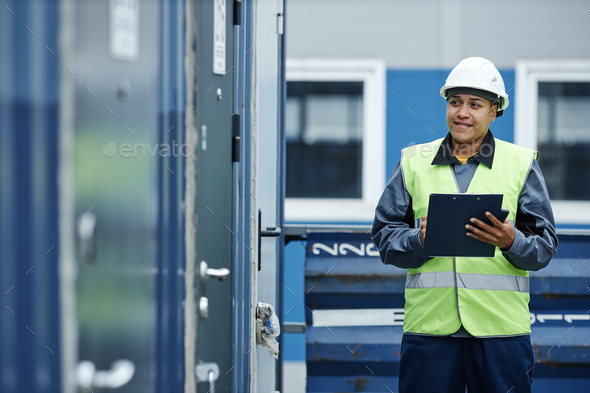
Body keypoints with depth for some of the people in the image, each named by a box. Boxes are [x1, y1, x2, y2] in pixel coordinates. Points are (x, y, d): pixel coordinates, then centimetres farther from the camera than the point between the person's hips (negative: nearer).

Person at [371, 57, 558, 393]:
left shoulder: (521, 164, 10)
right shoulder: (414, 163, 14)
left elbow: (545, 245, 5)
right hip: (429, 324, 1)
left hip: (501, 325, -1)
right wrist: (420, 240, -11)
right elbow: (384, 236, 10)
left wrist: (512, 242, -16)